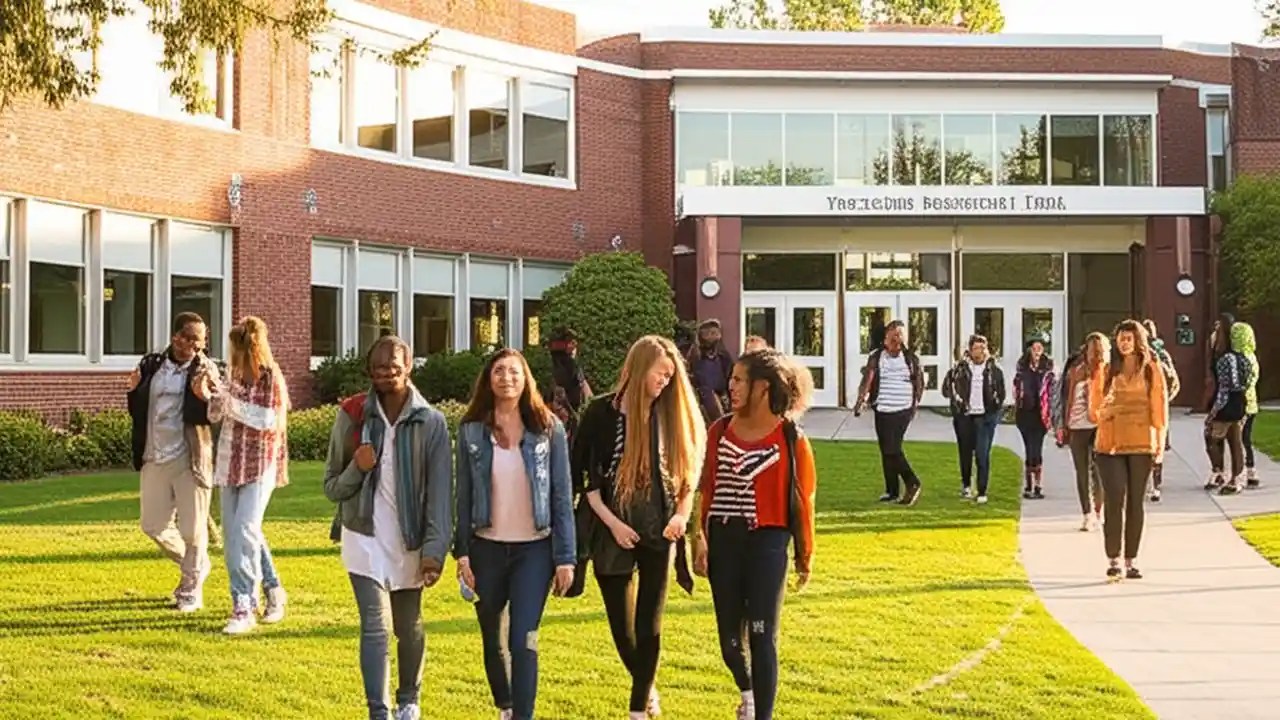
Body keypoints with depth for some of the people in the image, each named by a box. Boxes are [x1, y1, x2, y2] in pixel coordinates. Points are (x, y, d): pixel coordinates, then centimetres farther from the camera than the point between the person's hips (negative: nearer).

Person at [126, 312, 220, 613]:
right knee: (153, 526, 11)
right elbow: (137, 410, 12)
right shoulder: (151, 365, 5)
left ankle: (191, 590, 19)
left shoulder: (205, 370, -5)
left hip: (189, 460, -4)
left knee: (192, 529, 2)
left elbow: (213, 415, -14)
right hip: (154, 459, 4)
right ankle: (193, 566, 36)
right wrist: (134, 390, -8)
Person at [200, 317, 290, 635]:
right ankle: (273, 590, 26)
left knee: (245, 529, -15)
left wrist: (229, 399, -20)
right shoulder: (232, 373, 8)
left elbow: (268, 419, -18)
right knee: (235, 534, 10)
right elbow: (216, 416, 13)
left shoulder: (270, 377, -9)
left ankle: (244, 608, -13)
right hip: (231, 461, 7)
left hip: (260, 463, -7)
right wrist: (206, 394, -6)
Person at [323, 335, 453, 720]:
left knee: (408, 628, 16)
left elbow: (440, 490, -9)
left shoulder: (430, 422, -7)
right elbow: (332, 487, 2)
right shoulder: (353, 415, -5)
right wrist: (357, 468, -19)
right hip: (365, 539, -1)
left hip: (410, 541, 1)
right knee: (375, 627, -11)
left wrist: (435, 549, -15)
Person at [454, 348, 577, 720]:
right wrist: (462, 552, -1)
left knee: (523, 641, -12)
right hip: (487, 547, 2)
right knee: (493, 641, 13)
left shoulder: (548, 428, -3)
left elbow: (562, 496, -1)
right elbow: (463, 496, 4)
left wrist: (566, 557, -5)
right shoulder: (471, 431, 0)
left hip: (534, 549, -2)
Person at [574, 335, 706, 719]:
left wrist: (682, 515, -7)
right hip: (613, 532, -1)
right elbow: (581, 473, -2)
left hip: (658, 531, 1)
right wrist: (612, 522, -9)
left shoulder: (672, 415, 2)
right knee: (621, 623, 7)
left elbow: (689, 470, 9)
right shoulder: (601, 412, -4)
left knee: (649, 623, -1)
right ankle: (646, 686, 33)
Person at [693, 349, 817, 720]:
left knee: (762, 638, -5)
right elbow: (707, 489, 7)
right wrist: (701, 539, 3)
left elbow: (803, 500, -2)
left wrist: (805, 555, 2)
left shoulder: (791, 439, -7)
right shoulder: (720, 430, 4)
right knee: (730, 640, 13)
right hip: (723, 541, 4)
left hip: (767, 542, -4)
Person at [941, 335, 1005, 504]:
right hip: (964, 417, 1)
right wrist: (957, 400, 1)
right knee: (965, 453, 11)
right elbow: (947, 386, 8)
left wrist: (994, 410, 4)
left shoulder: (994, 369, 2)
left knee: (982, 455, -8)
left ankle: (982, 492, -4)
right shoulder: (961, 368, 1)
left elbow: (1001, 393, 10)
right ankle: (966, 484, 32)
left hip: (985, 417, -1)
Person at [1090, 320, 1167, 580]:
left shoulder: (1151, 369, 5)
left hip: (1141, 443, 0)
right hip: (1110, 443, 0)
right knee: (1114, 500, -9)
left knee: (1135, 501, 5)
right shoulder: (1107, 370, 10)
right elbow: (1095, 407, 14)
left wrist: (1160, 440, -3)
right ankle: (1113, 560, -6)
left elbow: (1159, 404, 3)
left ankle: (1131, 561, 11)